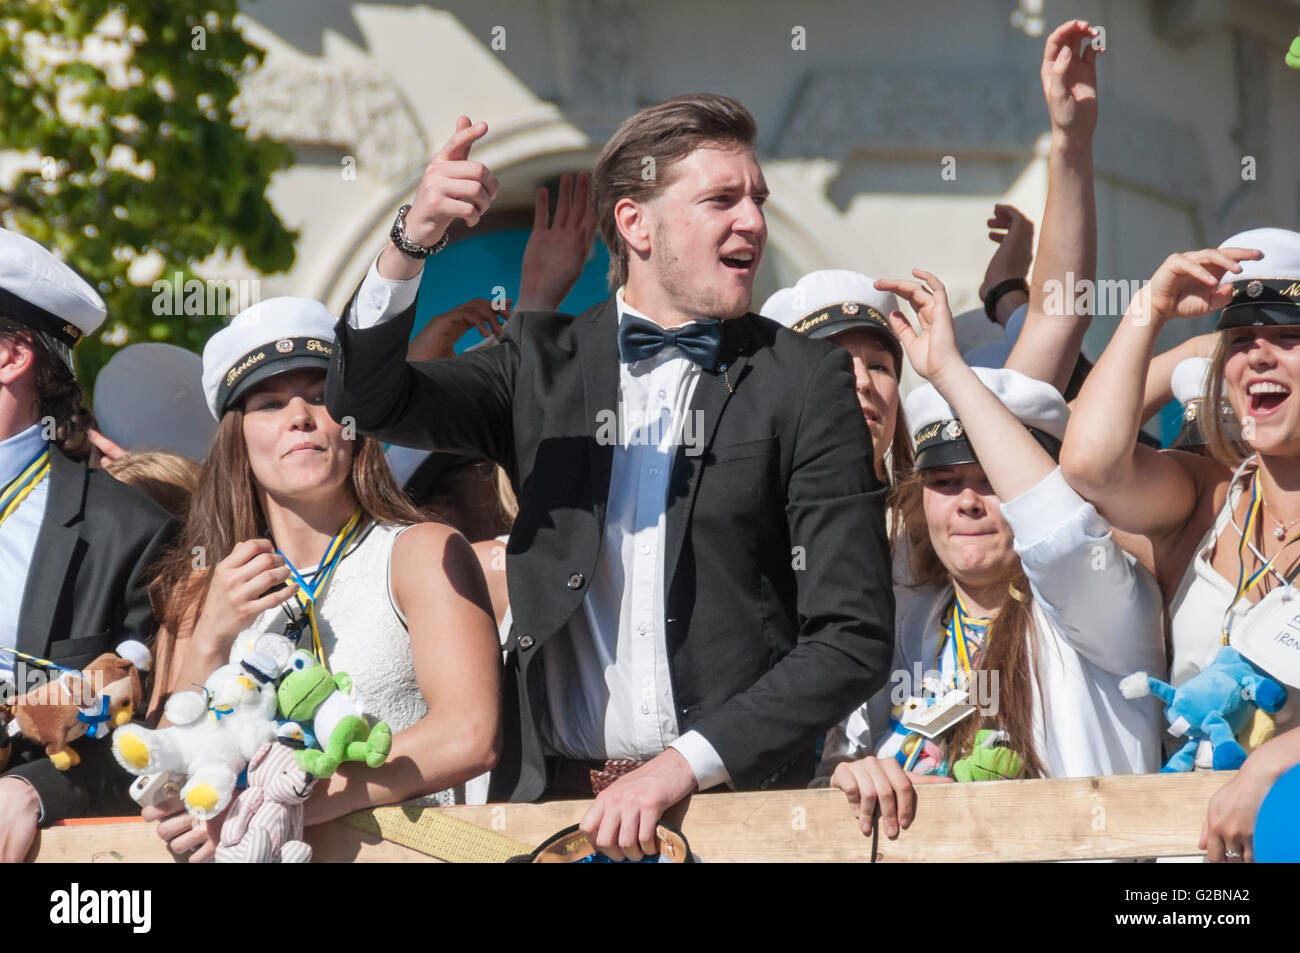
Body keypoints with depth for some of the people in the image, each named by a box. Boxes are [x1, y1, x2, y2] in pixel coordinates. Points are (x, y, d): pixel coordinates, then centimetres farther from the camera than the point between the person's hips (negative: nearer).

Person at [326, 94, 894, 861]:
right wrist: (414, 242, -16)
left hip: (734, 799, -2)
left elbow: (853, 638, -3)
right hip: (551, 792, 2)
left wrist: (683, 766, -12)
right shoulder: (543, 361, 11)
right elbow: (368, 399, 1)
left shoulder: (808, 382, 2)